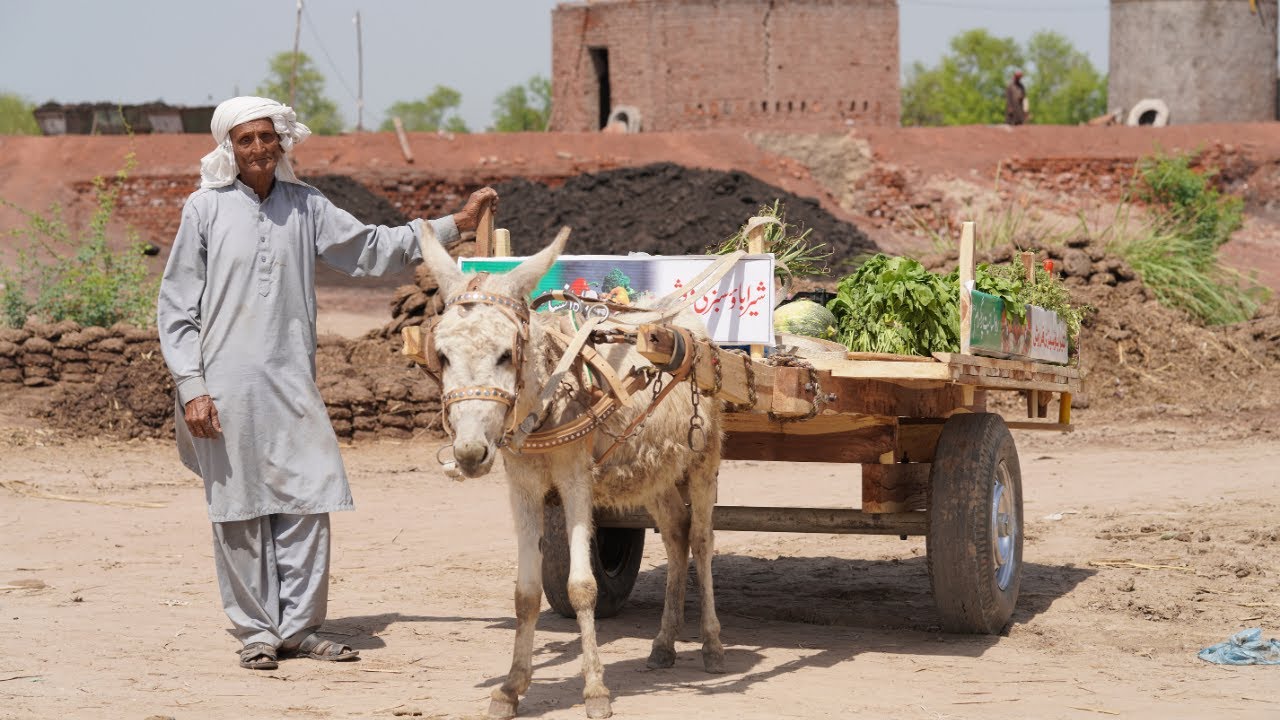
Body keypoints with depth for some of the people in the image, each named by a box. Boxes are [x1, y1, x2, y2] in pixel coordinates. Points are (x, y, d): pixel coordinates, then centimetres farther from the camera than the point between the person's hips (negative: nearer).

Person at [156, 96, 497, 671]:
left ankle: (299, 627, 12)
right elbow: (176, 307, 0)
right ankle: (256, 631, 13)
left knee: (307, 503, 1)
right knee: (240, 511, 1)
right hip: (226, 387, -3)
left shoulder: (305, 205, 10)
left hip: (293, 385, 3)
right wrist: (191, 386, -7)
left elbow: (373, 248, 16)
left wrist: (455, 224, 9)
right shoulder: (206, 209, 0)